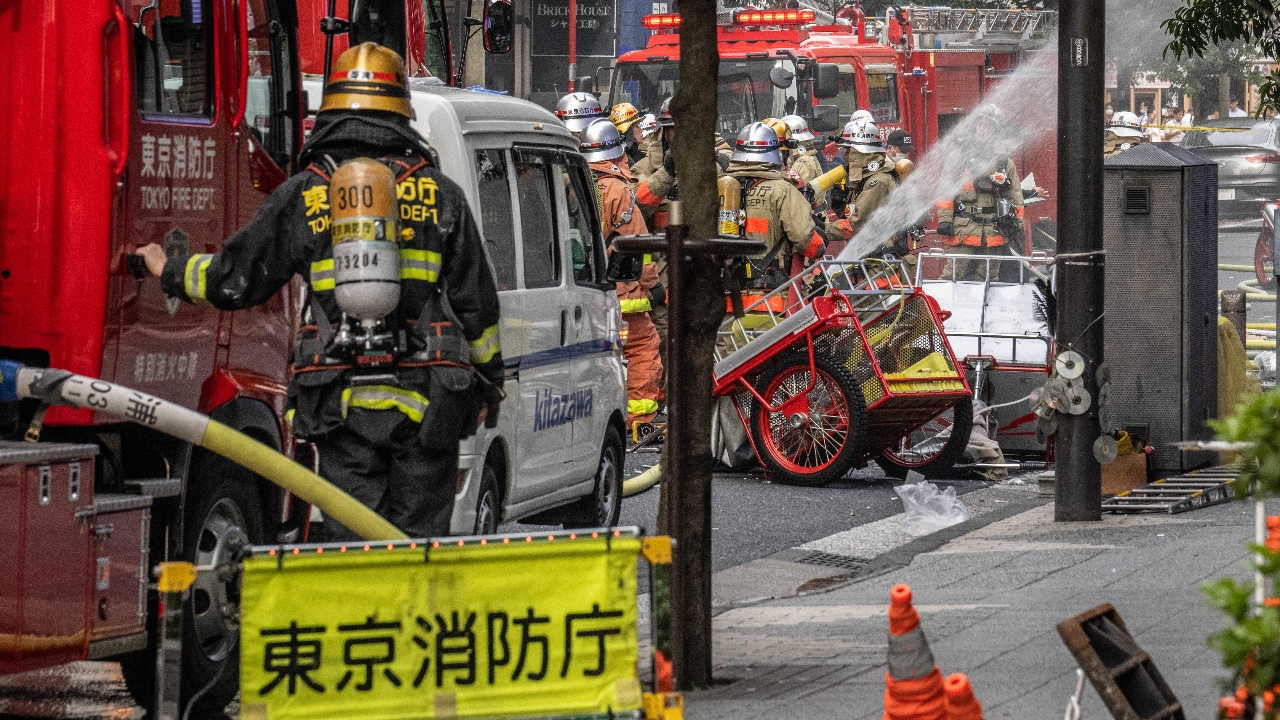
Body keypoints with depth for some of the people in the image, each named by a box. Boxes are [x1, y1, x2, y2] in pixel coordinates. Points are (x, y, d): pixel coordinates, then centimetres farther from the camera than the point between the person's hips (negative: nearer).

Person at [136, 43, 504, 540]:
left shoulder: (304, 194, 4)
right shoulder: (438, 193, 6)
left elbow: (234, 279, 9)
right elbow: (475, 301, 8)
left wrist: (171, 273, 28)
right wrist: (488, 384, 19)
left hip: (341, 402, 0)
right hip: (425, 403, 0)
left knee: (354, 542, 1)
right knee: (419, 539, 5)